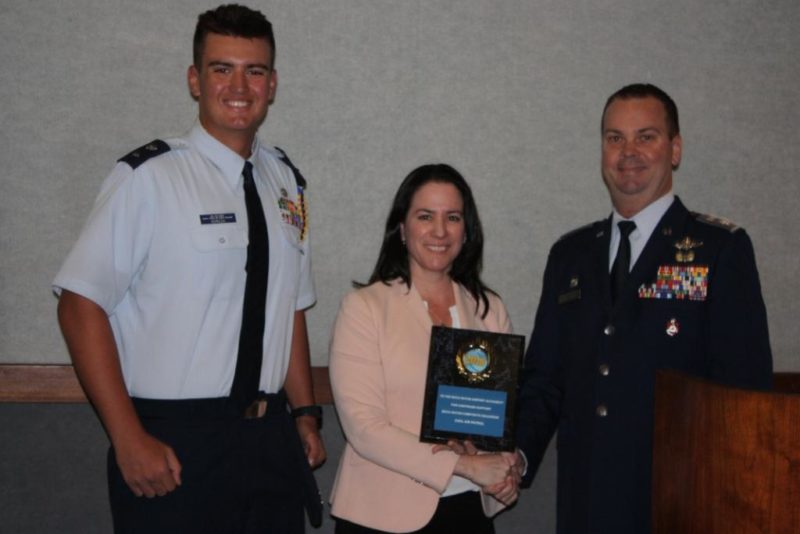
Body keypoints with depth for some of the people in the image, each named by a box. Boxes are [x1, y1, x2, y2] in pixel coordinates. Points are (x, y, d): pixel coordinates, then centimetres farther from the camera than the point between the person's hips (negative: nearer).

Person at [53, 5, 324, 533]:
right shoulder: (148, 177, -10)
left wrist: (305, 414, 9)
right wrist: (128, 439, -15)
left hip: (271, 439, 5)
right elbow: (80, 306, -11)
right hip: (175, 447, -5)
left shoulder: (286, 182, 8)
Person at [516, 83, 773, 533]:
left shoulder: (722, 248, -4)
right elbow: (544, 379, 10)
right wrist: (516, 458, -6)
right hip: (583, 496, 4)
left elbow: (747, 384, -8)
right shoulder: (570, 255, 10)